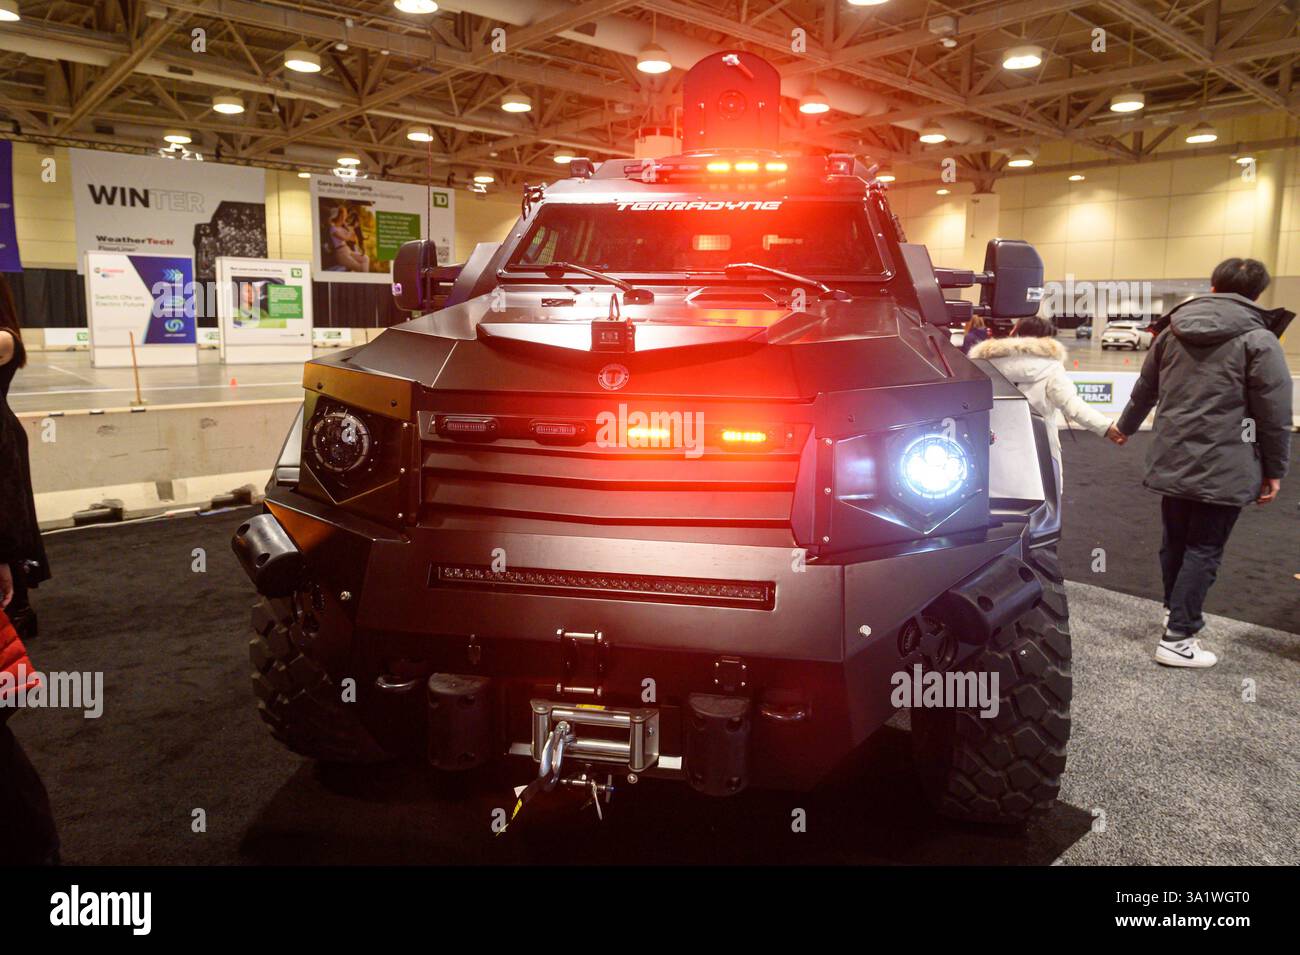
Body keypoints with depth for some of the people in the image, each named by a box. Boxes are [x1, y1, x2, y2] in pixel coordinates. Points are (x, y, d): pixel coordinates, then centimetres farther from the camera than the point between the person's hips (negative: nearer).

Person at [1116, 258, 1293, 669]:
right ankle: (1177, 638, 1)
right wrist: (1275, 469, 1)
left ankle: (1178, 613, 35)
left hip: (1172, 461, 6)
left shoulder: (1173, 332, 8)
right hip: (1222, 467, -5)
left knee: (1175, 541, 18)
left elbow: (1144, 390, 19)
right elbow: (1275, 414, -9)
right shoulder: (1259, 339, -8)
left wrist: (1125, 427, 36)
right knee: (1204, 549, 0)